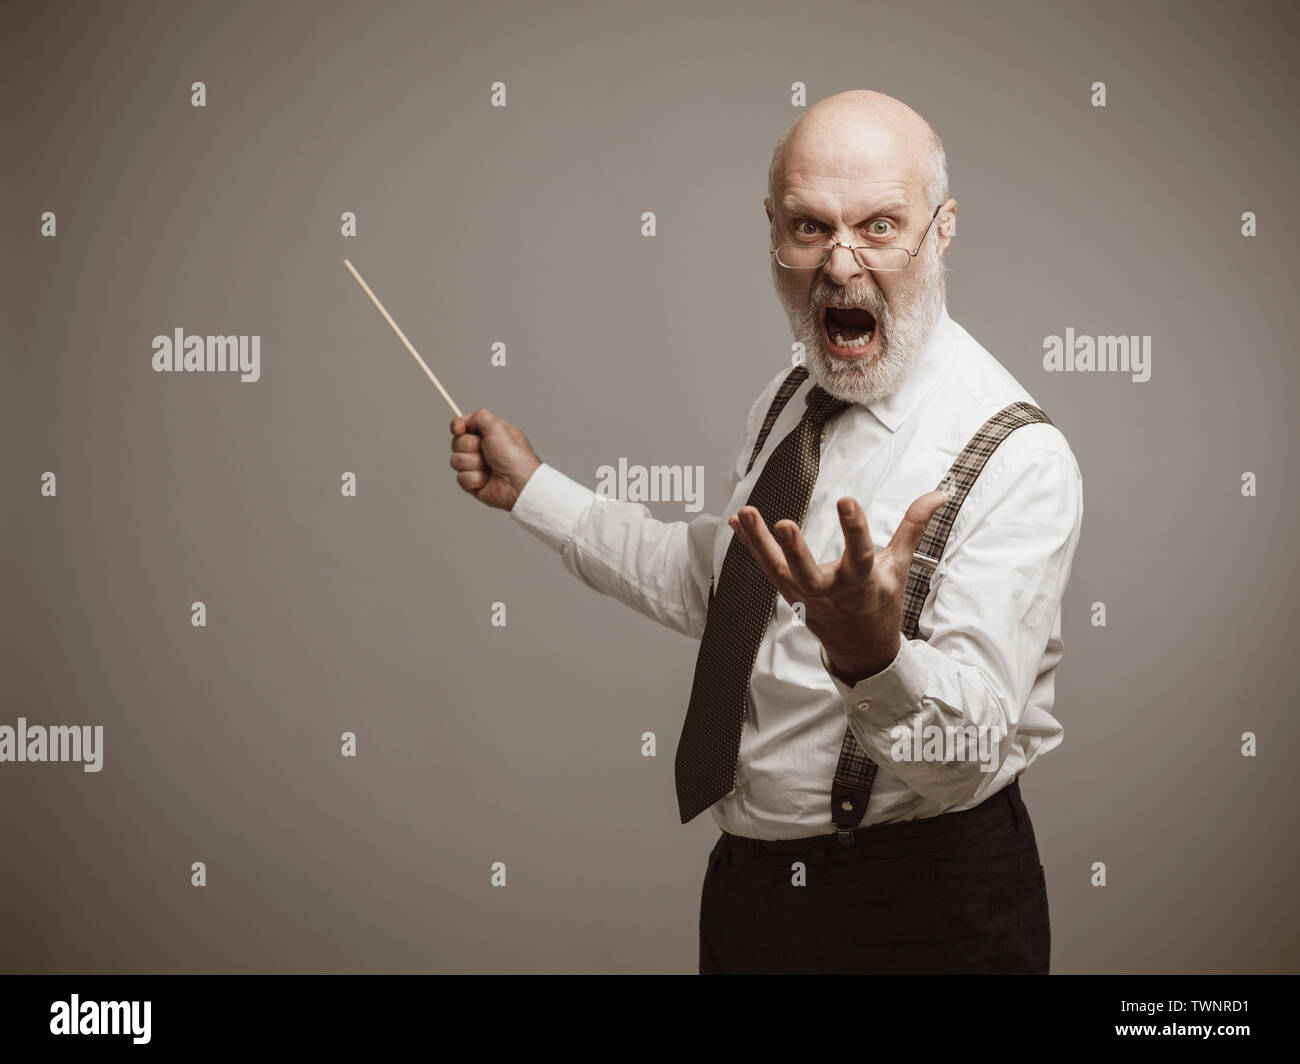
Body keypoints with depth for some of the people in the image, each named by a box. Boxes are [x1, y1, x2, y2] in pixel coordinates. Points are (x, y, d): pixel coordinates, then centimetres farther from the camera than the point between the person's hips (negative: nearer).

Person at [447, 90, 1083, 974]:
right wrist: (531, 488, 20)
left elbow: (969, 755, -28)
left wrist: (874, 655, -48)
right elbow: (712, 584, 20)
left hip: (922, 909, -7)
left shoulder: (1017, 456, -21)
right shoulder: (787, 403, 5)